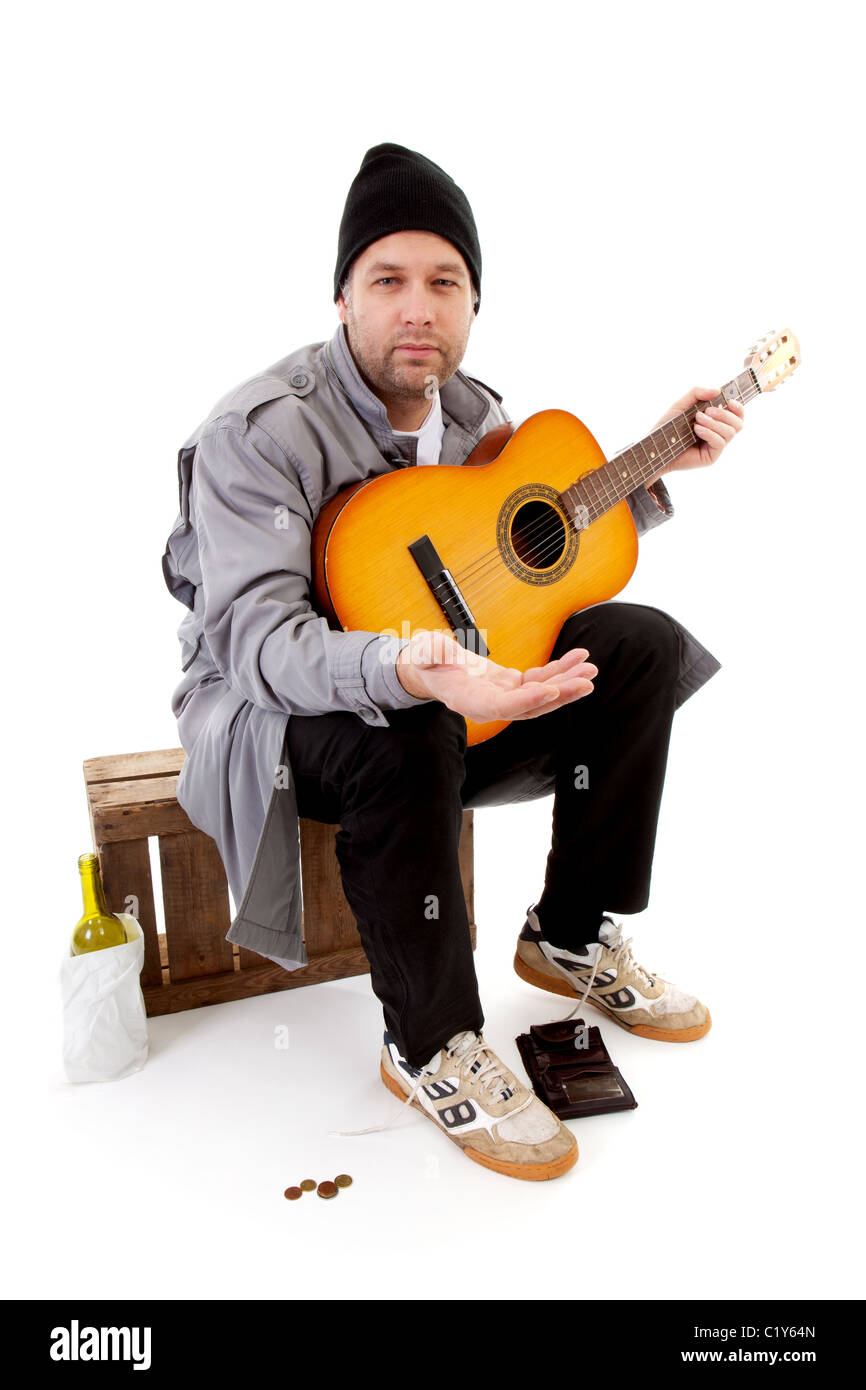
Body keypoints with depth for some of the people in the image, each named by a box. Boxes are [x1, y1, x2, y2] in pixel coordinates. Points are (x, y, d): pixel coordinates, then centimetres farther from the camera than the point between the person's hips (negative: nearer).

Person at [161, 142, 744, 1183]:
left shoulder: (473, 413, 2)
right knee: (400, 739, -41)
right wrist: (407, 671, -51)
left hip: (447, 671, 7)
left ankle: (571, 939, 3)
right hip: (274, 705, -6)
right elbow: (253, 632, -32)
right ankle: (429, 1048, -17)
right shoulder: (262, 430, -21)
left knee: (644, 645, -6)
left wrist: (653, 472, 3)